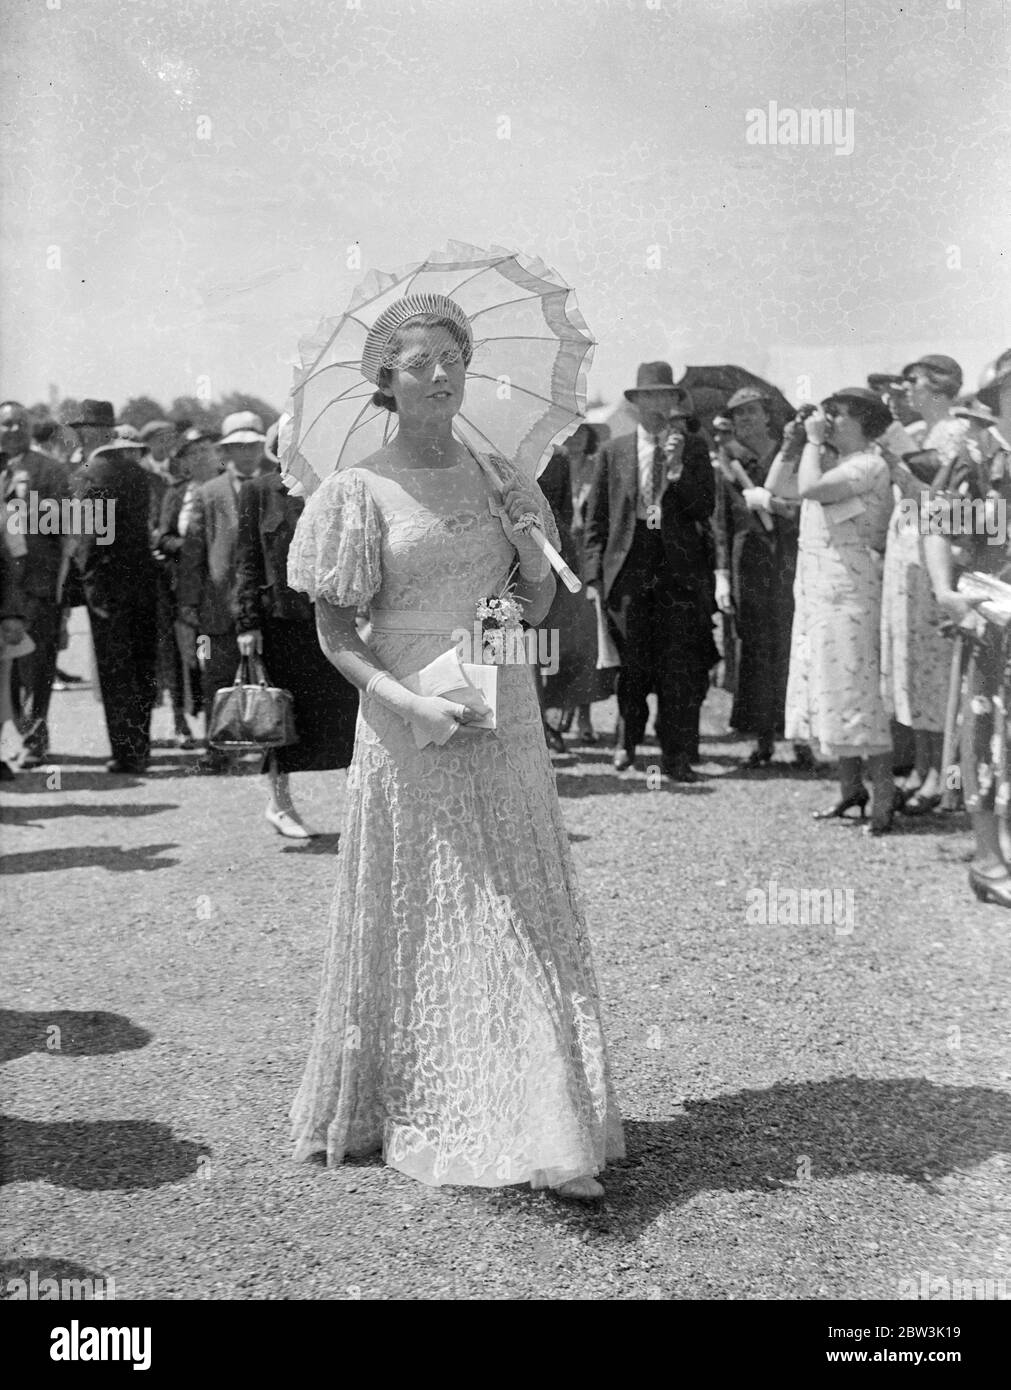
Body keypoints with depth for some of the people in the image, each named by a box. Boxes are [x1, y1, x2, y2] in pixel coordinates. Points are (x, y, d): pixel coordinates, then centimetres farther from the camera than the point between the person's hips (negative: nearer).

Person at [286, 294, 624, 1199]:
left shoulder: (500, 478, 9)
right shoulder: (360, 491, -5)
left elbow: (538, 608, 13)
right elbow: (334, 634, -6)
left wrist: (530, 539, -6)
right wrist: (409, 704, -19)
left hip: (508, 724, 5)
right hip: (412, 729, -4)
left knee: (527, 922, 6)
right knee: (425, 927, 4)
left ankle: (549, 1135, 14)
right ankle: (419, 1108, 19)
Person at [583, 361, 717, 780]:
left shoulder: (693, 448, 9)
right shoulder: (615, 451, 10)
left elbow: (705, 508, 0)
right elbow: (597, 519, 9)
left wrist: (678, 467, -12)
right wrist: (593, 574, 2)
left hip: (680, 569, 0)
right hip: (629, 568, 0)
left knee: (680, 669, -3)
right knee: (633, 664, 2)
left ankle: (678, 757, 5)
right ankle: (627, 740, 25)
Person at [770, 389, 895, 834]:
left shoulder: (868, 465, -12)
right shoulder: (830, 462, 16)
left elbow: (810, 488, -26)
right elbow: (776, 487, 16)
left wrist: (815, 441, -13)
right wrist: (792, 443, 7)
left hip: (847, 594, -9)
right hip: (815, 592, 9)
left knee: (854, 695, -8)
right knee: (827, 696, 12)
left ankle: (884, 797, -3)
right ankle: (850, 789, 20)